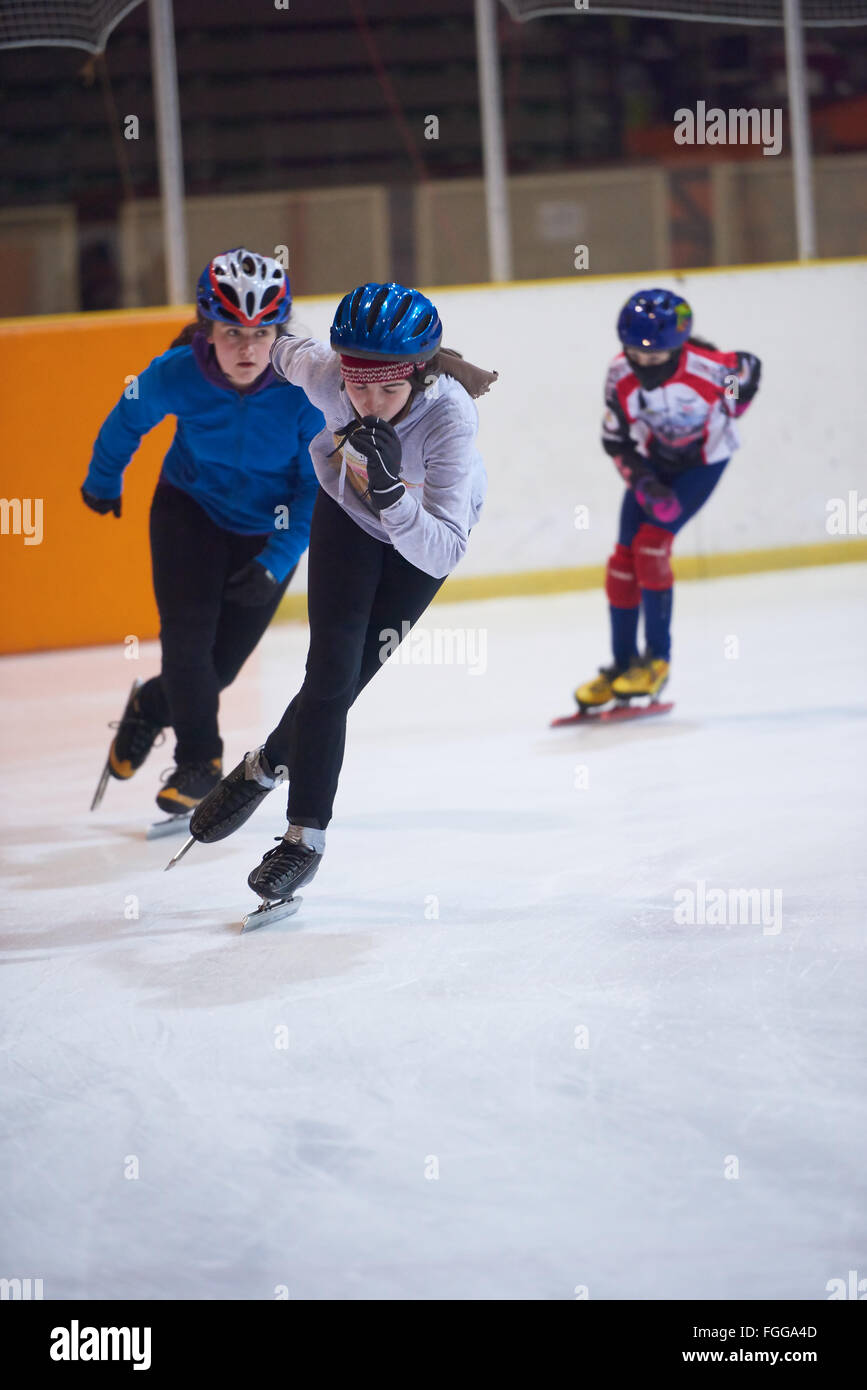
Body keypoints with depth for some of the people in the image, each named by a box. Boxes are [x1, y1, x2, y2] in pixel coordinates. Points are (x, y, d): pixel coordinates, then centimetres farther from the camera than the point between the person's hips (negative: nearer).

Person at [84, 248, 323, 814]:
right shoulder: (176, 374, -26)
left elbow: (318, 486, -19)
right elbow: (129, 418, -3)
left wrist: (274, 565, -27)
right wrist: (103, 481, 15)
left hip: (270, 529, 0)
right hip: (190, 510, 0)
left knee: (223, 661, 2)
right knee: (186, 637, -12)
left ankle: (150, 706, 35)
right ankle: (198, 762, 14)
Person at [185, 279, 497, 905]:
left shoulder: (450, 417, -40)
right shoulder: (326, 374, -33)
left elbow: (442, 551, -43)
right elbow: (294, 354, -6)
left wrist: (391, 491, -58)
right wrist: (272, 341, 15)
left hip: (427, 530, -1)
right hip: (347, 508, 1)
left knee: (349, 675, -1)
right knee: (331, 671, -8)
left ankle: (267, 765, 23)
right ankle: (307, 834, 7)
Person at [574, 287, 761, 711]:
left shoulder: (706, 367, -32)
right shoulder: (620, 377, -23)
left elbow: (750, 368, -9)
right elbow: (615, 439, -10)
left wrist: (725, 417, 2)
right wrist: (644, 483, -21)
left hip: (704, 458, -4)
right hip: (654, 458, 4)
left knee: (652, 542, -18)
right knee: (625, 553, -3)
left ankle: (657, 659, -7)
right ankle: (623, 663, 8)